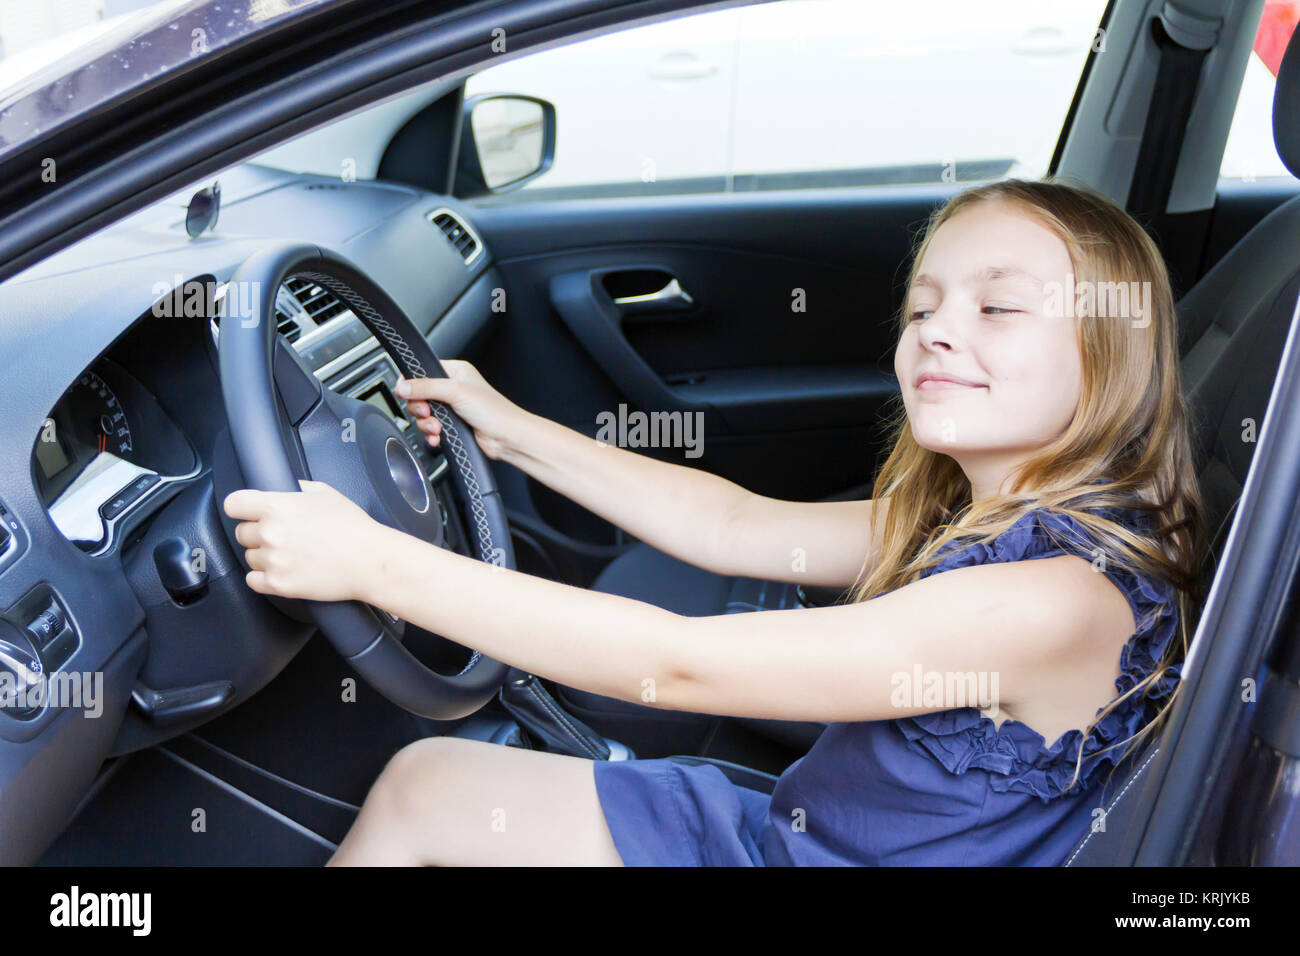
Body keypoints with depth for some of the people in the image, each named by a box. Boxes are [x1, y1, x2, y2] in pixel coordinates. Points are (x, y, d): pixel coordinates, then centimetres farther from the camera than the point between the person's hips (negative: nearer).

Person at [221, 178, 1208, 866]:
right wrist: (512, 431, 7)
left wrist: (373, 562, -30)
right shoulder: (983, 523, -1)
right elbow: (736, 527, 6)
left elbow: (681, 665, -32)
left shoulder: (1060, 599, -30)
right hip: (791, 824, 8)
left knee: (424, 794, -3)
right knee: (423, 786, 8)